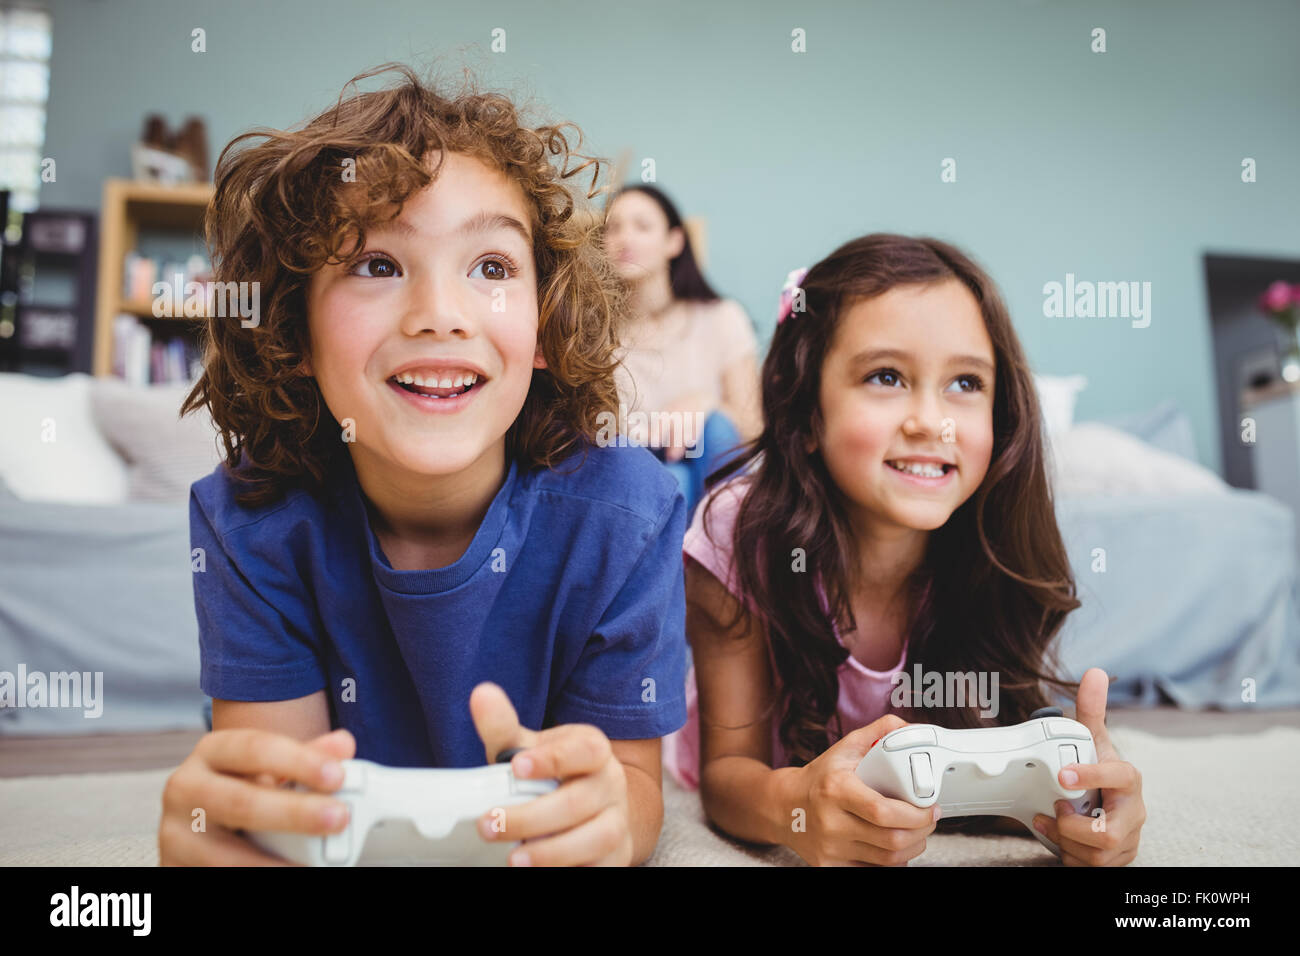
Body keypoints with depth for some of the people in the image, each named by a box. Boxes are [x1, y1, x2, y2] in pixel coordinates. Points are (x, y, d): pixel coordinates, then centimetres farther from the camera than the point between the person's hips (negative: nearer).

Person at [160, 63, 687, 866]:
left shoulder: (621, 515, -19)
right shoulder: (251, 521, -15)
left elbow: (635, 784, -14)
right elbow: (271, 797, -14)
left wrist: (604, 817, -37)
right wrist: (219, 817, -37)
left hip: (533, 843, 1)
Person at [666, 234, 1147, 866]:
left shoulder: (1000, 547, -18)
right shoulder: (741, 530, -25)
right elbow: (727, 769, -22)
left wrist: (1081, 784, -36)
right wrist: (788, 806, -44)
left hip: (919, 825, 3)